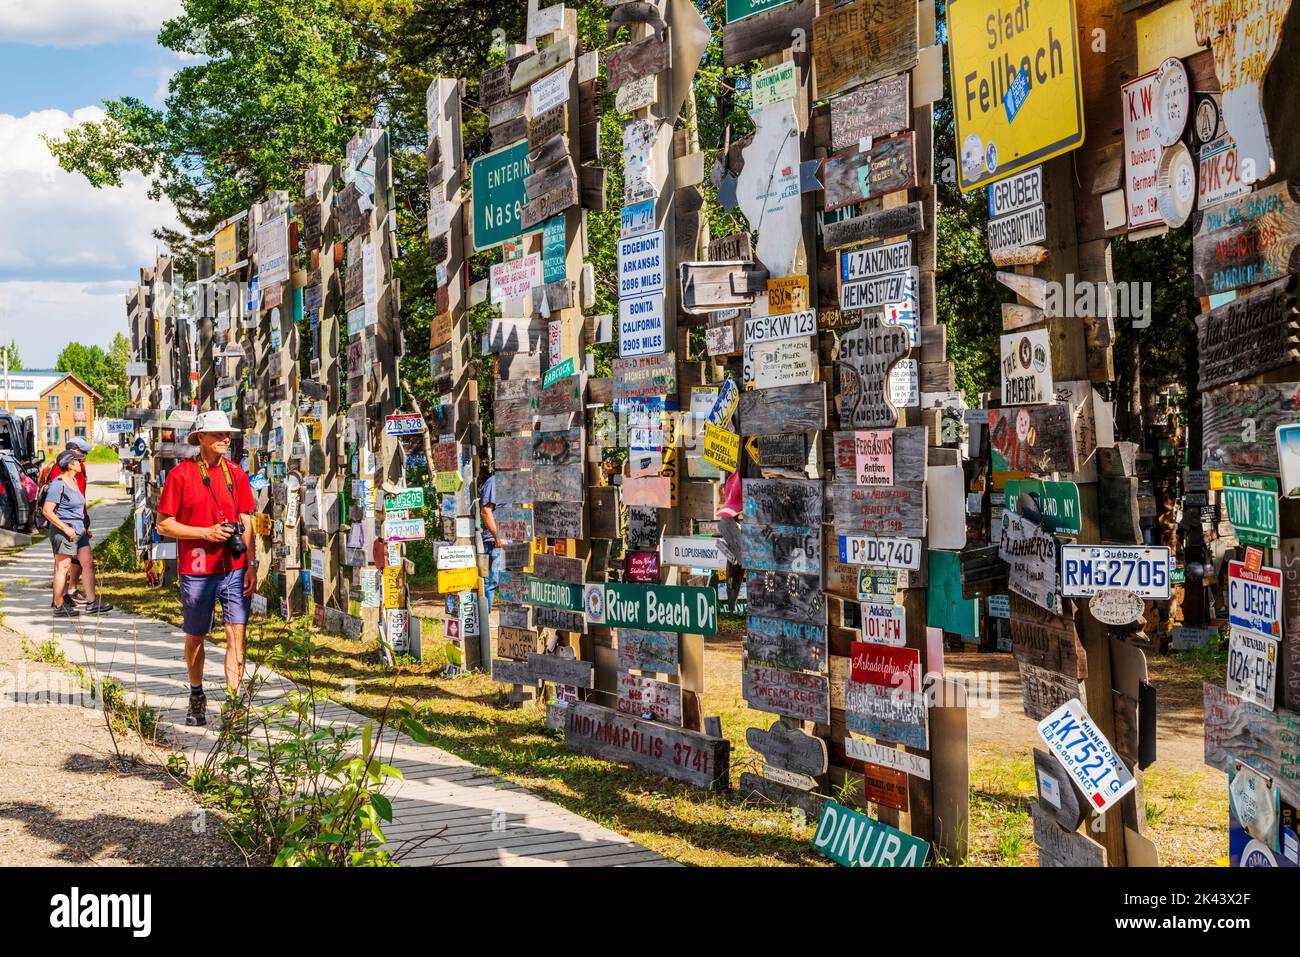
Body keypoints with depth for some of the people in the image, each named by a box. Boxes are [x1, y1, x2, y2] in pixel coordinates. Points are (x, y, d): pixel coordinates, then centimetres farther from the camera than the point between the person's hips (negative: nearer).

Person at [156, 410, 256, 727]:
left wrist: (251, 565, 3)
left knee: (236, 635, -7)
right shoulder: (180, 474, -5)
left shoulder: (235, 473, 6)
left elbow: (246, 522, 10)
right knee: (195, 637, 13)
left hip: (234, 570, 2)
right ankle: (197, 697, 34)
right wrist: (205, 532, -15)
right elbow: (163, 525, -4)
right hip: (197, 570, -2)